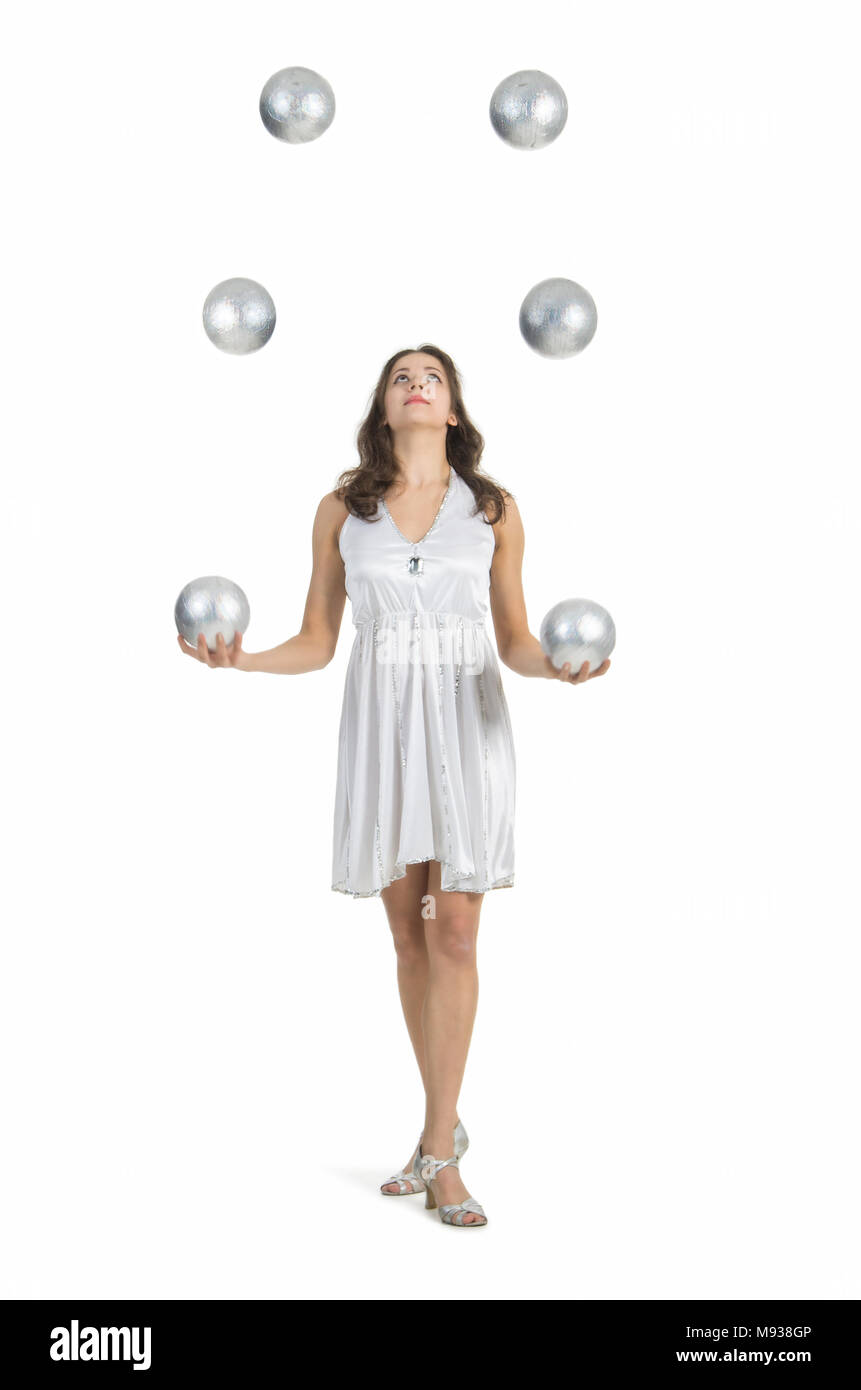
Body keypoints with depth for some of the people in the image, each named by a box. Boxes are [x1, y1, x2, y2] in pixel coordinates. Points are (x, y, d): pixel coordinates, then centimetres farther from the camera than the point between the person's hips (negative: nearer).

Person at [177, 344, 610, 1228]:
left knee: (453, 934, -6)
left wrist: (558, 665, -16)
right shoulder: (342, 510, 5)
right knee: (410, 936, 7)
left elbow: (514, 641, 6)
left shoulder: (494, 511, 3)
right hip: (380, 725, 1)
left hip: (467, 724, -1)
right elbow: (317, 641, 6)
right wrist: (245, 661, -12)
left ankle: (437, 1150, 2)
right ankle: (444, 1128, 23)